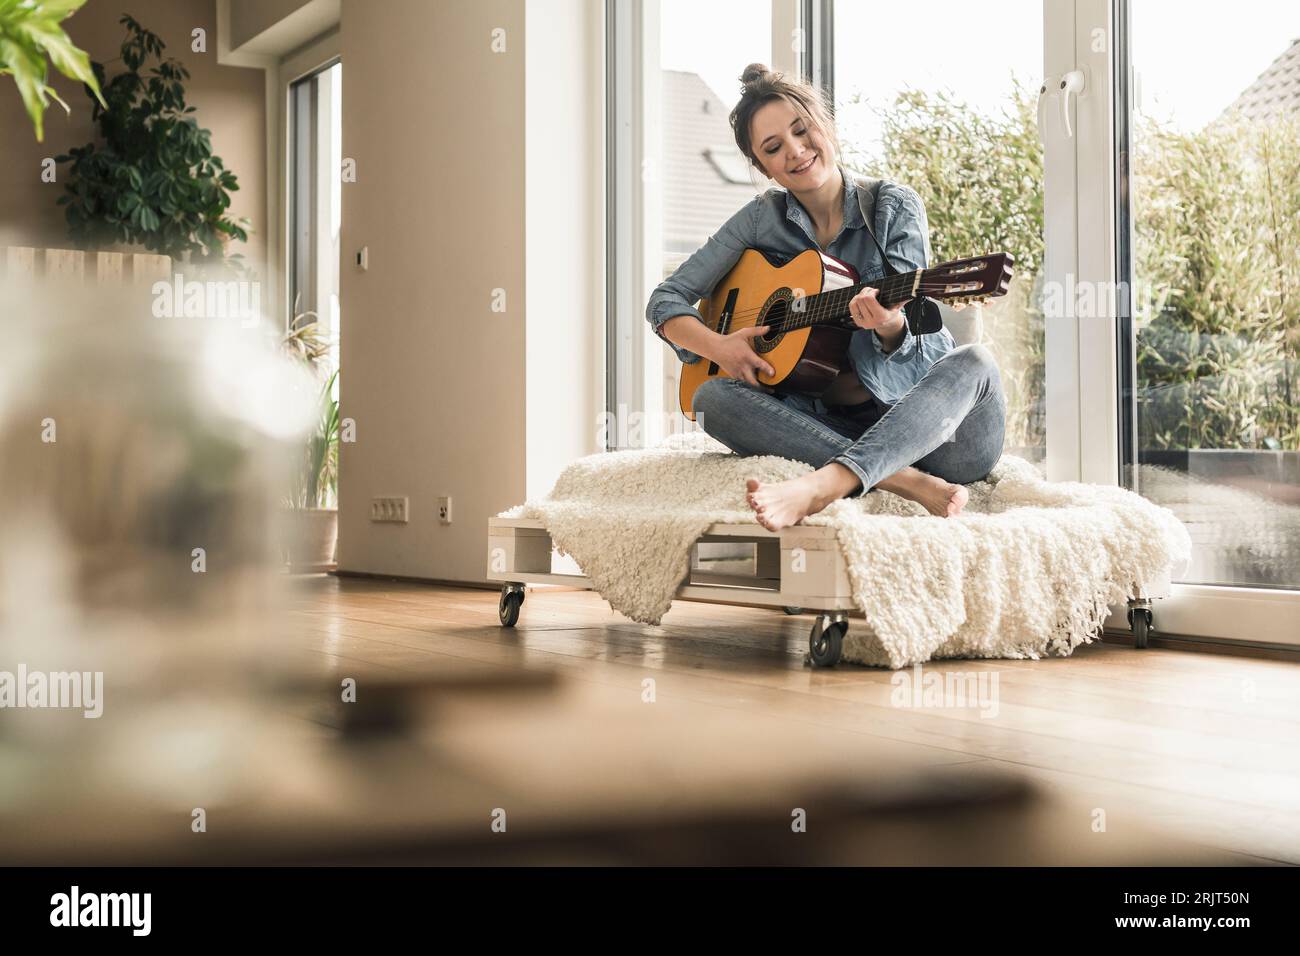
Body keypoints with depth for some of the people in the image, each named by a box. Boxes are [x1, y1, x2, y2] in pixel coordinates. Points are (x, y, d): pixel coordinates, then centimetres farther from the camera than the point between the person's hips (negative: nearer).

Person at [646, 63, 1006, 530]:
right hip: (829, 425, 2)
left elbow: (910, 333, -9)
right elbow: (665, 300, 8)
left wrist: (891, 327, -34)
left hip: (924, 419, -2)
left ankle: (820, 486, -51)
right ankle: (908, 482, -37)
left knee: (974, 362, -32)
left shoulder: (894, 207, -1)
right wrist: (718, 346, -12)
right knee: (711, 397, -22)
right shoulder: (762, 220, 7)